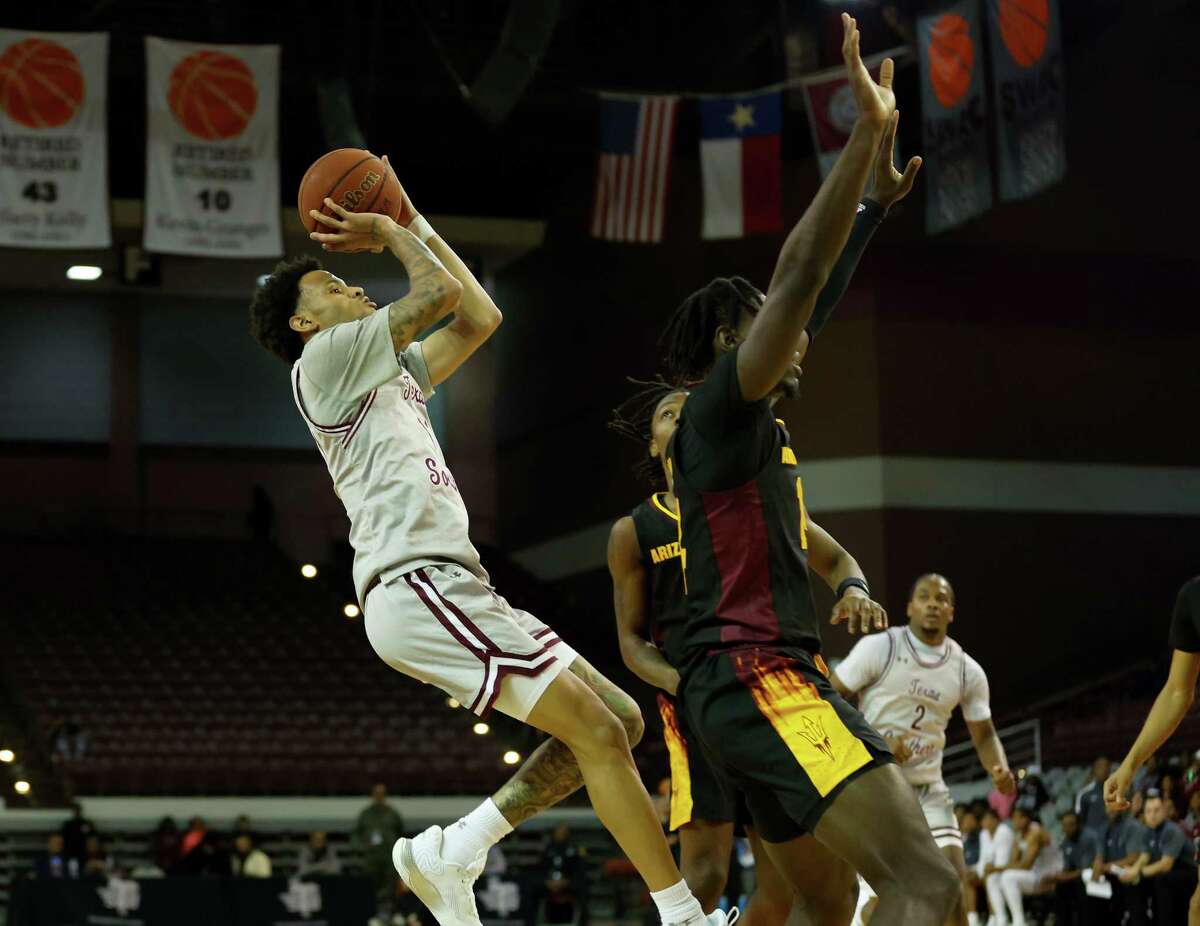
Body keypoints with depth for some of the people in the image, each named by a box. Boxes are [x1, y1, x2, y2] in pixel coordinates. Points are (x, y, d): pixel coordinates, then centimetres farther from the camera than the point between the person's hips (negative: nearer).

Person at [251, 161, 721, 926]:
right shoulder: (325, 357, 2)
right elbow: (441, 293, -6)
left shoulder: (391, 372, 28)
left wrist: (412, 221, 29)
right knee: (598, 732, -15)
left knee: (619, 718, 6)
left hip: (445, 587, 10)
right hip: (418, 585, -10)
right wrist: (393, 231, 12)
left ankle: (455, 851, 3)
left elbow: (480, 315, 28)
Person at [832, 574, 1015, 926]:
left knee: (954, 882, -7)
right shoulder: (879, 648, -11)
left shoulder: (968, 671, 2)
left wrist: (1000, 771, -11)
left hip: (927, 789, 4)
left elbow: (984, 735, 11)